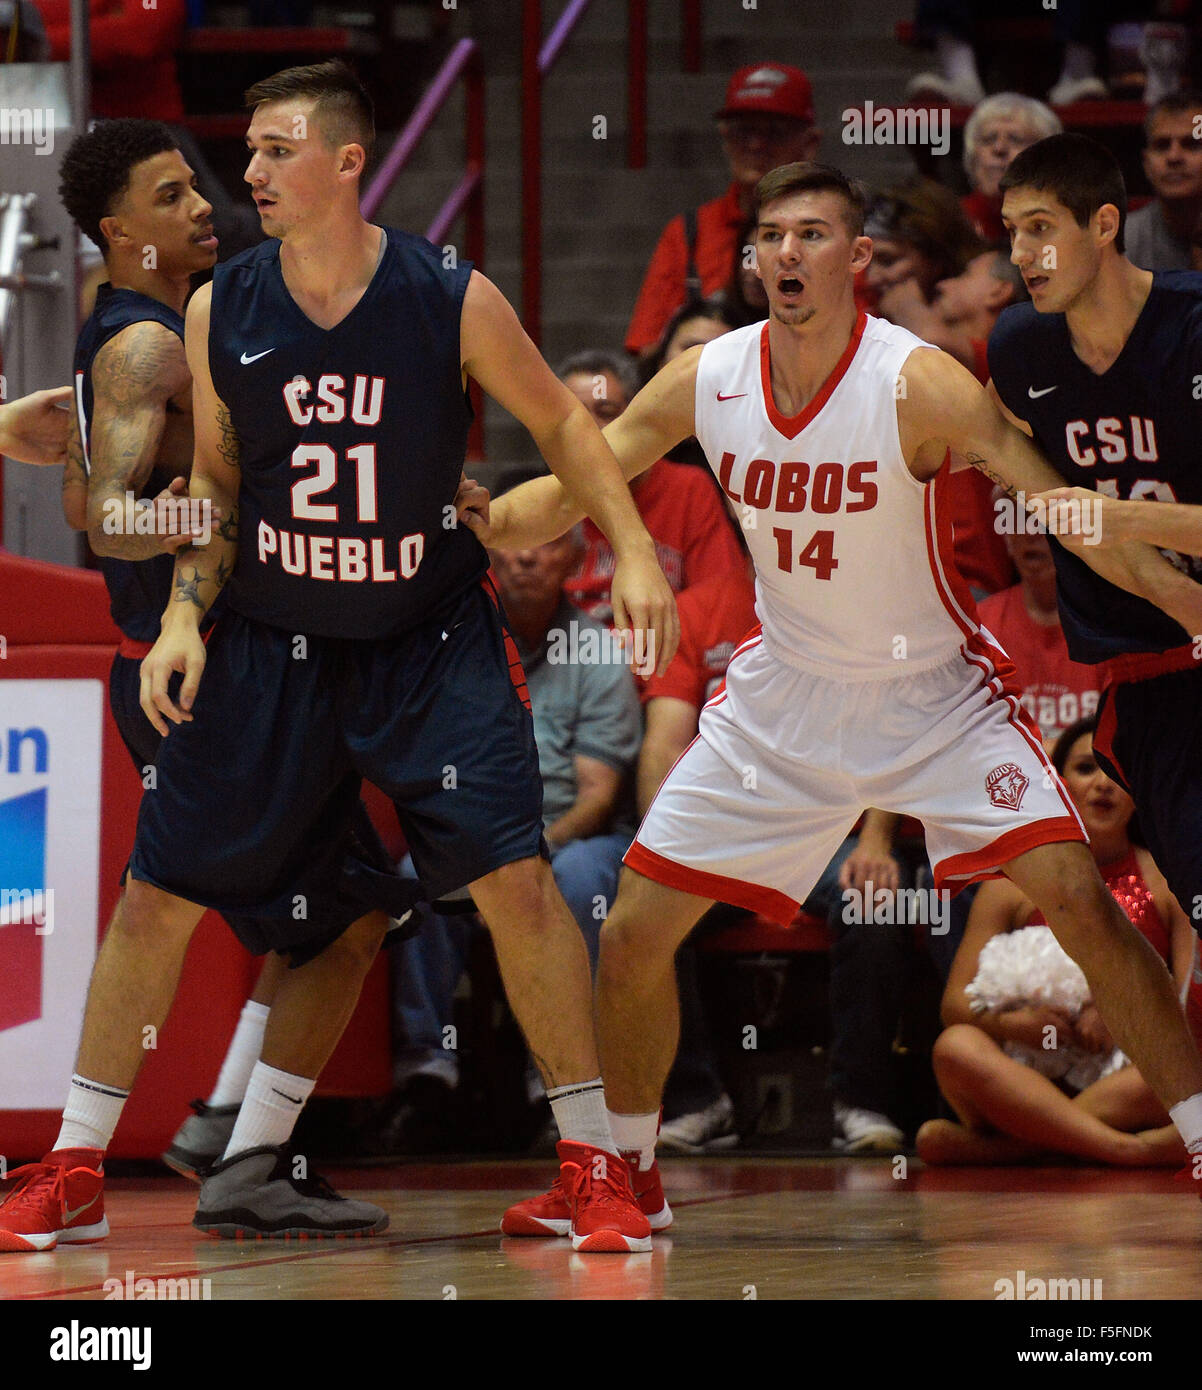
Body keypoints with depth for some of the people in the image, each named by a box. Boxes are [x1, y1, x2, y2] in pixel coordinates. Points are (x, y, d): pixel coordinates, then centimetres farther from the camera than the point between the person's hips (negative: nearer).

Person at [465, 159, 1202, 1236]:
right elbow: (570, 489, 1)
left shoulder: (920, 387, -22)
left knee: (1078, 901, -20)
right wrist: (484, 521, -18)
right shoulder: (705, 382, -10)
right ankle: (626, 1169, 23)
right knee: (634, 934, 1)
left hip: (938, 695, -4)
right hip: (787, 694, 4)